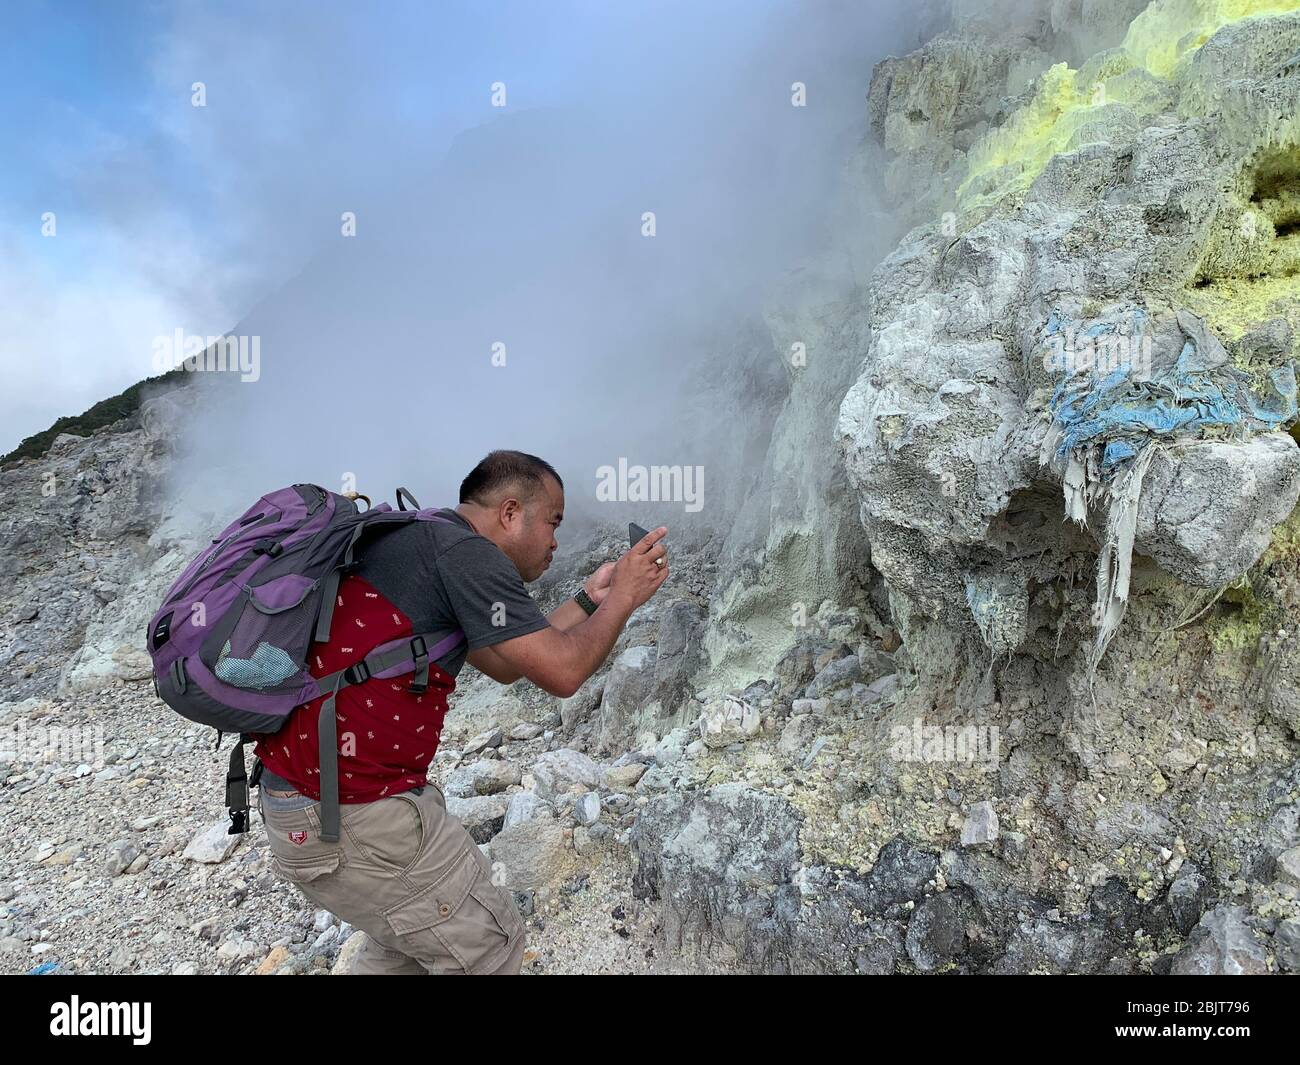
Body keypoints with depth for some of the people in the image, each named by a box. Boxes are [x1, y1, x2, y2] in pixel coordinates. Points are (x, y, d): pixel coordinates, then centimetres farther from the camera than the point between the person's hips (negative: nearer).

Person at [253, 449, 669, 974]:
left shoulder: (419, 540, 13)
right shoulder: (464, 551, -17)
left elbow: (504, 663, 17)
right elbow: (560, 672, -18)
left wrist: (590, 599, 15)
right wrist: (622, 598, -2)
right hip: (353, 817, -10)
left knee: (400, 944, 29)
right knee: (489, 946, 8)